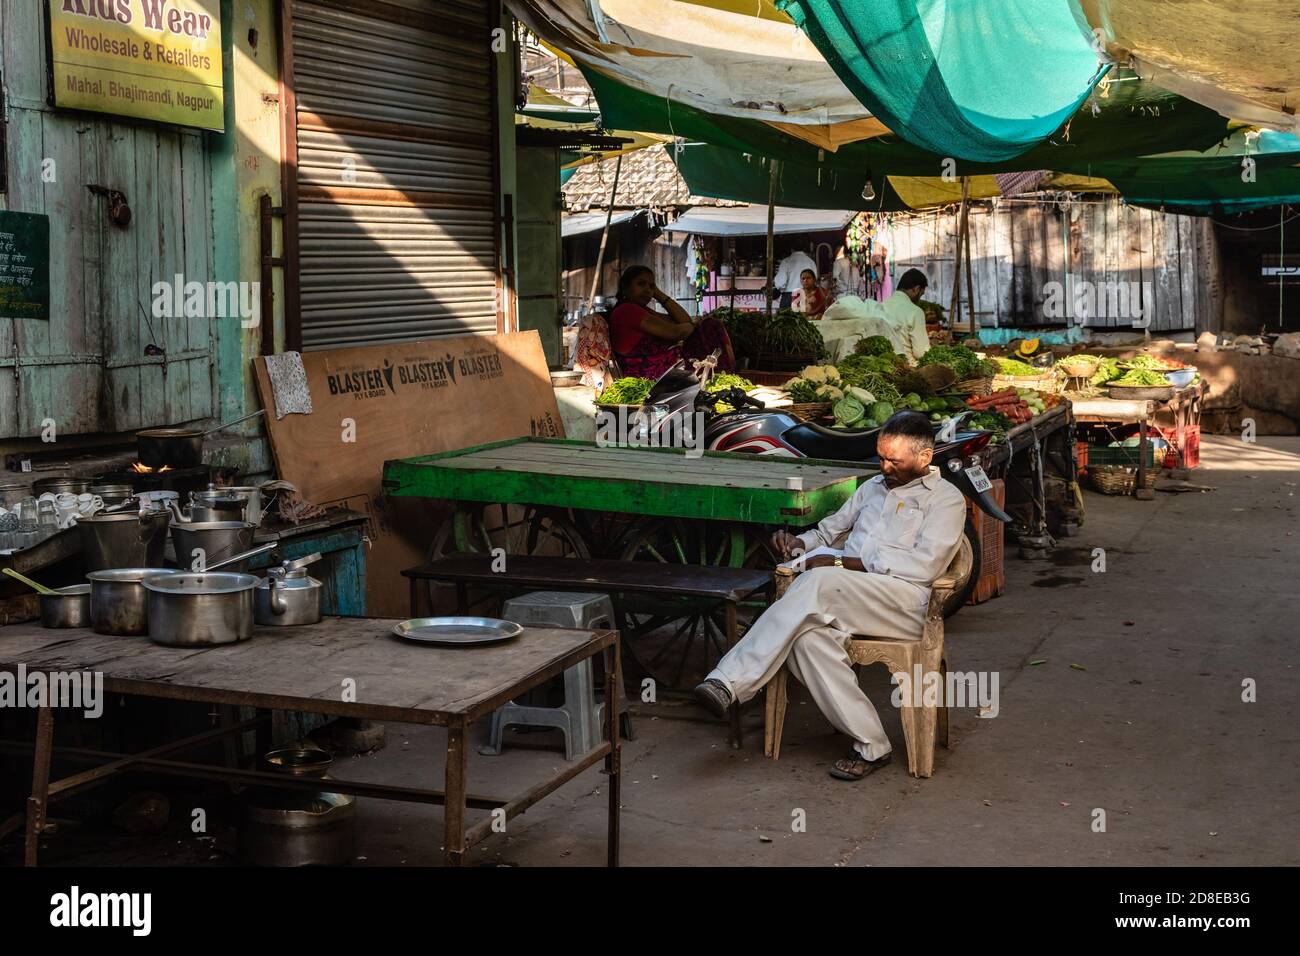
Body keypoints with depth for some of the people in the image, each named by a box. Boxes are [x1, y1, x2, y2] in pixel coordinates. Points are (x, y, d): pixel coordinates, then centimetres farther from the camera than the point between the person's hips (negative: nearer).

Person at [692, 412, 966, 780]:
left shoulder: (946, 498, 8)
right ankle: (870, 746, -28)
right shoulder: (873, 487, 30)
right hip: (845, 595, 6)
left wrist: (841, 563, -11)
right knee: (808, 638, -32)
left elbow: (924, 565, -7)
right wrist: (799, 542, 8)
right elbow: (830, 530, 34)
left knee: (820, 583, -35)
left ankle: (730, 682, -38)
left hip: (902, 603, -5)